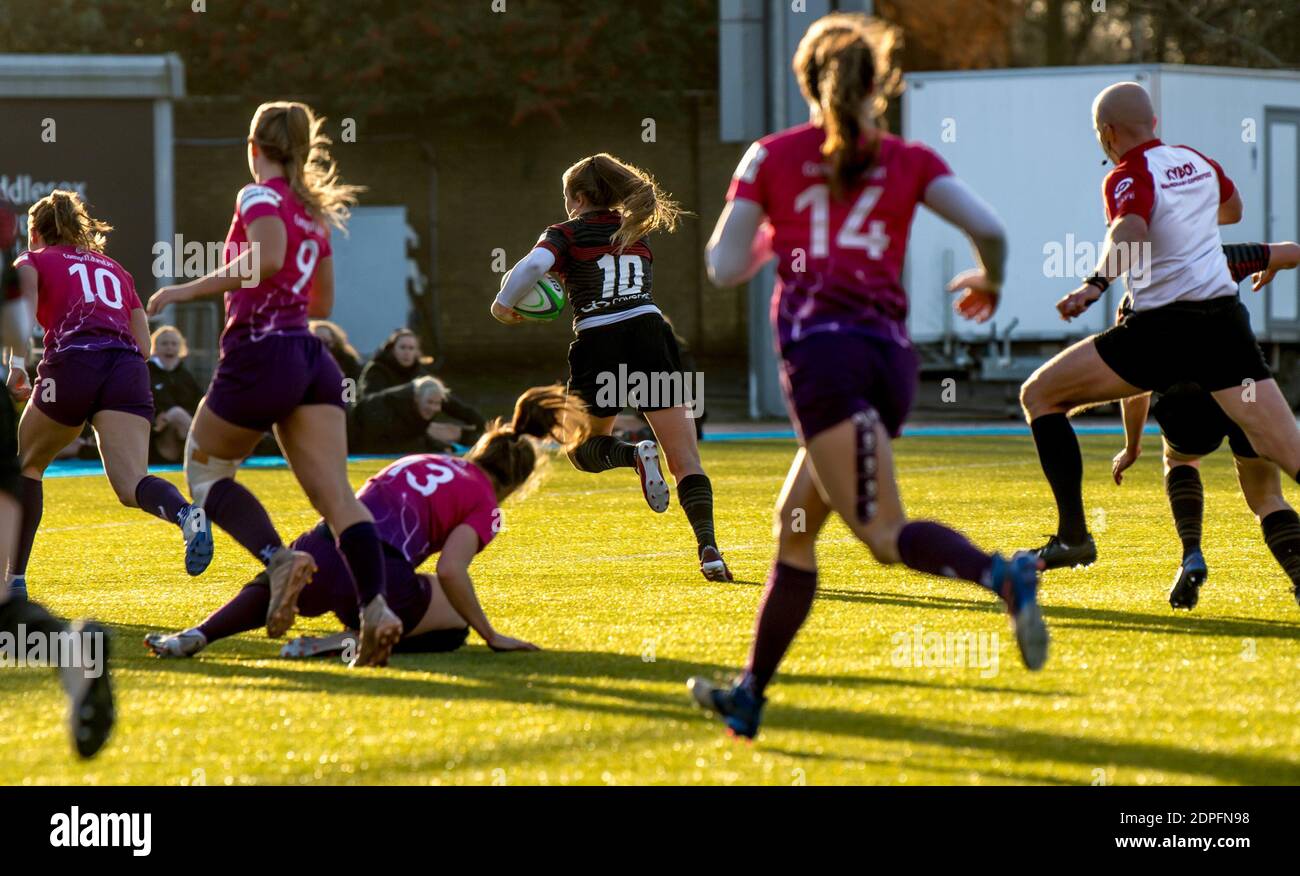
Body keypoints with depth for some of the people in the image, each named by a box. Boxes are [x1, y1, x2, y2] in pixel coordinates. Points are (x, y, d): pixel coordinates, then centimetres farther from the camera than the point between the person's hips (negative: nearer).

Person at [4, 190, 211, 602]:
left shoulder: (33, 261, 21)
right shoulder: (116, 270, 33)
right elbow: (144, 344, 24)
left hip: (73, 362, -3)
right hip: (129, 368, 3)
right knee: (132, 486, -13)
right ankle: (187, 515, -47)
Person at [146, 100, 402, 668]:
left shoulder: (260, 196, -4)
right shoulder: (314, 212, 20)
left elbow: (268, 259, -23)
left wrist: (189, 290, -16)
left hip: (260, 355, -7)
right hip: (312, 360, 7)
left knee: (204, 469, 11)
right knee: (335, 494, -4)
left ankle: (279, 559, -12)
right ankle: (375, 607, -23)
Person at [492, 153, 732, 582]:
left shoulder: (566, 235, 8)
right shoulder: (636, 235, 23)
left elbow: (534, 265, -13)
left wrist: (504, 303, 3)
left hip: (598, 344, -3)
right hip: (650, 334, 3)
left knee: (584, 451, 21)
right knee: (686, 458, -1)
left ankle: (634, 455, -13)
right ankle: (708, 548, -21)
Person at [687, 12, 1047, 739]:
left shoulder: (772, 157, 9)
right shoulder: (910, 161, 14)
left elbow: (725, 269, 6)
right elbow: (989, 229, 1)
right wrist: (989, 283, 22)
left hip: (822, 352, -5)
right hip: (891, 354, 5)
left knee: (886, 533, -16)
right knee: (795, 525, 17)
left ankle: (1002, 575, -44)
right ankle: (749, 696, 21)